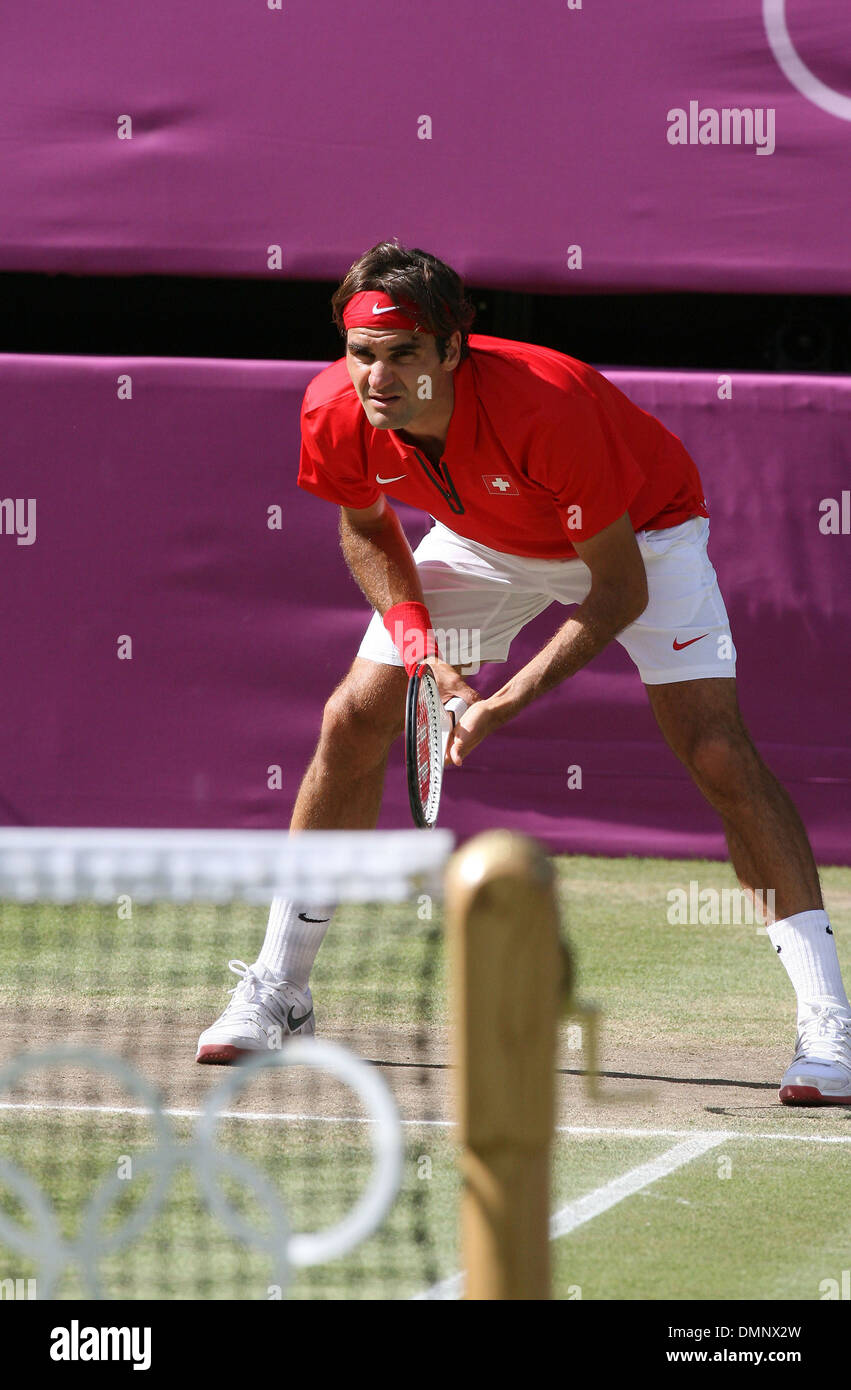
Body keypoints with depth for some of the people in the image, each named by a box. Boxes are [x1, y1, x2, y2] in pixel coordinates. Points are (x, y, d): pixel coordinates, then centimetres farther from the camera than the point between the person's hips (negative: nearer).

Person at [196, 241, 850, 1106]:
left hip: (638, 532, -5)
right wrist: (421, 644, -19)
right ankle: (276, 994, 11)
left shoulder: (545, 409, -42)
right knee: (353, 722, -5)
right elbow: (365, 526, -3)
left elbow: (620, 591, -31)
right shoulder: (335, 412, -27)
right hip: (483, 538, 5)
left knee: (719, 755, -21)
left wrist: (509, 702, -34)